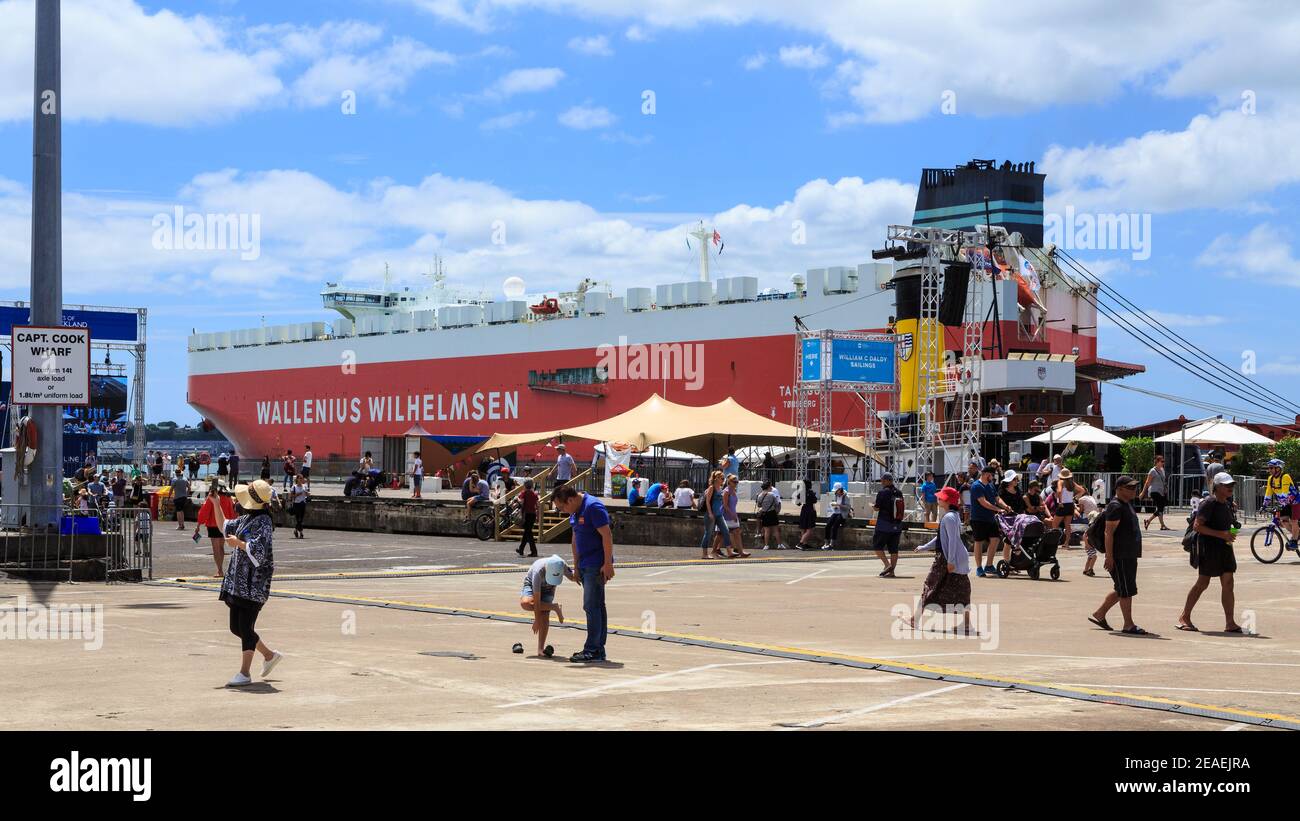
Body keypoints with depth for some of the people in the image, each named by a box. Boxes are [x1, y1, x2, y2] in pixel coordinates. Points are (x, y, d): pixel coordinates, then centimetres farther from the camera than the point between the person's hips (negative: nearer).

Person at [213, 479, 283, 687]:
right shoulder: (246, 519, 13)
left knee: (245, 627, -8)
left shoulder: (263, 523, -15)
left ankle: (244, 673, -3)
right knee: (236, 627, 14)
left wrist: (238, 543, -12)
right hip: (239, 582, 10)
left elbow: (259, 552, -24)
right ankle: (269, 655, 29)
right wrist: (215, 502, 23)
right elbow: (224, 526, 29)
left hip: (254, 584, -10)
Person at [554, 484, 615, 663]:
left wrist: (608, 564, -21)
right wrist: (576, 566, 18)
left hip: (597, 566, -10)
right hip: (585, 566, 10)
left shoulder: (593, 507, -17)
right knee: (596, 606, 11)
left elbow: (607, 535, -20)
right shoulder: (575, 511, 13)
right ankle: (598, 649, 15)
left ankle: (592, 651, -9)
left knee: (591, 606, -11)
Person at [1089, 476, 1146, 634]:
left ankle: (1099, 614, 23)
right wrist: (1109, 557, -23)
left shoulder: (1127, 504, 17)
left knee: (1121, 590, 15)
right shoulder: (1115, 507, -15)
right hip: (1120, 556, -10)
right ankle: (1128, 625, -1)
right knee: (1126, 590, -6)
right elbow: (1108, 533, -19)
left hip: (1129, 555, 10)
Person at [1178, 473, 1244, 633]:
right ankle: (1184, 618, 12)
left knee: (1228, 584, 0)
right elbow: (1197, 526, -19)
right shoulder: (1209, 504, -13)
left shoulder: (1228, 504, 13)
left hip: (1224, 547, 7)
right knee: (1202, 583, -1)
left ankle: (1230, 623, 0)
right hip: (1208, 547, -7)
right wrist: (1221, 534, -23)